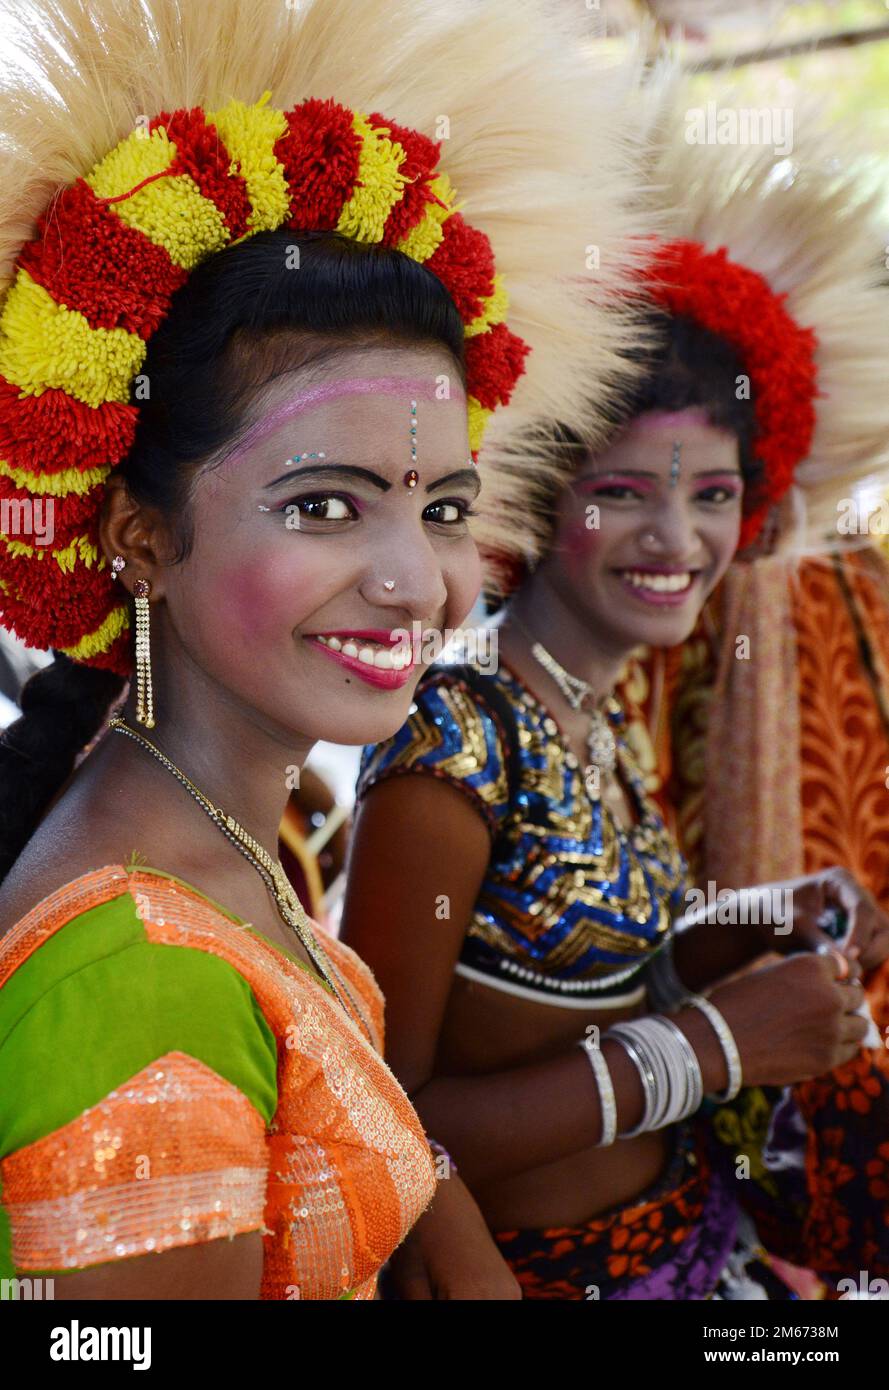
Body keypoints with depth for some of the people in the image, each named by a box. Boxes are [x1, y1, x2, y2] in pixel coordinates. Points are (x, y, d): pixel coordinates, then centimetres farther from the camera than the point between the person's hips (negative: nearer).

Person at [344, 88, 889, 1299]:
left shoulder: (597, 724, 1)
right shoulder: (453, 745, -23)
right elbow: (377, 1123, -25)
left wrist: (751, 933, -5)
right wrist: (709, 1042, -22)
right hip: (548, 1269, -7)